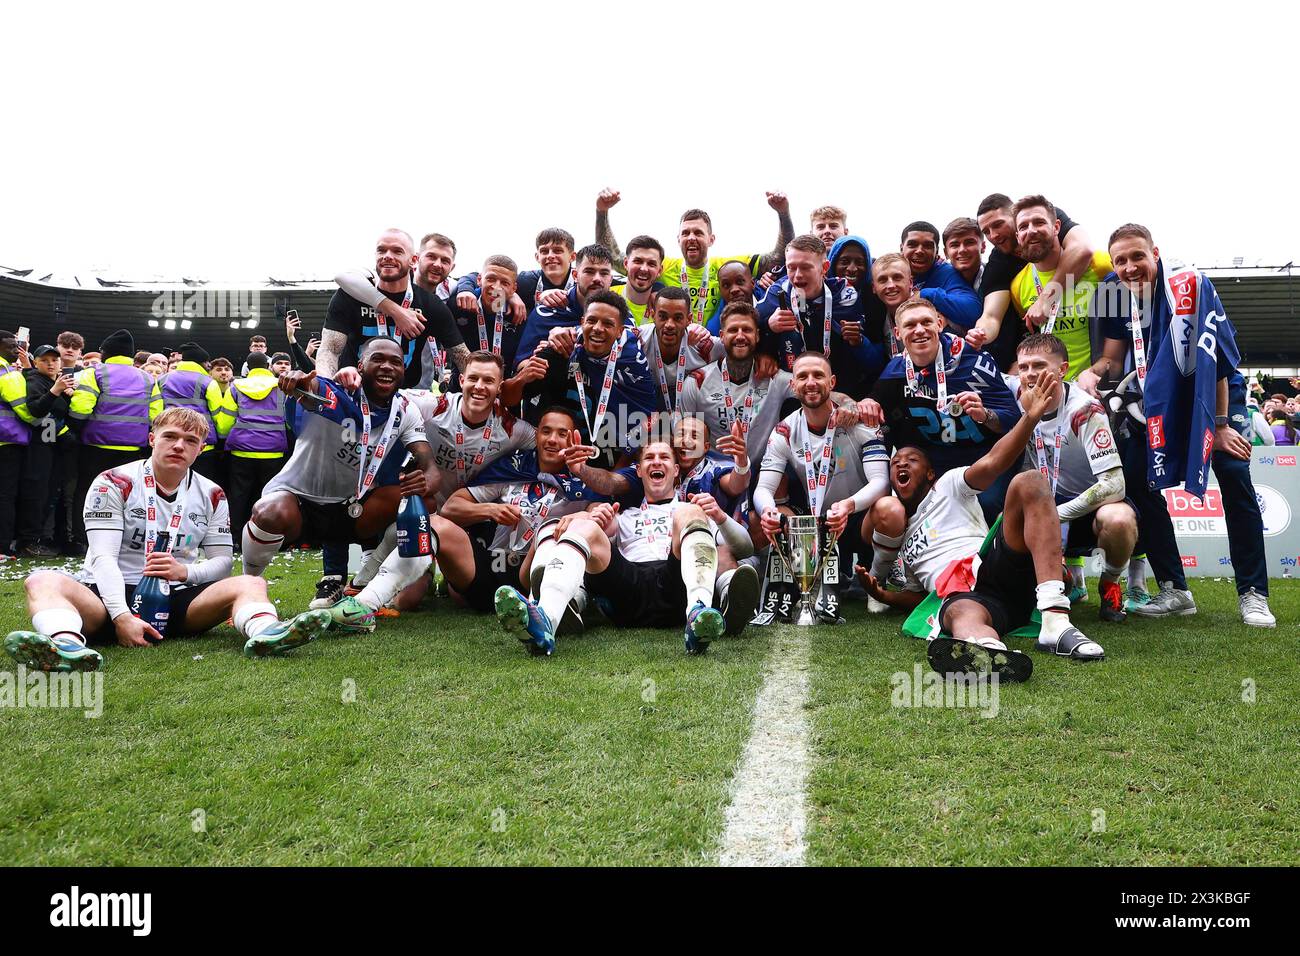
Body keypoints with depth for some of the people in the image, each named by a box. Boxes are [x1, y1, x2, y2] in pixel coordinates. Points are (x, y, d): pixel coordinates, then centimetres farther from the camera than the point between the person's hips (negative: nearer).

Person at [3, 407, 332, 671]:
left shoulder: (211, 495, 11)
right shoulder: (113, 483, 1)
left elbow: (222, 562, 10)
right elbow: (103, 558, -9)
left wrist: (185, 572, -14)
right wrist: (121, 616, -25)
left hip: (174, 600, 2)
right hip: (109, 596, -2)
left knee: (249, 584, -20)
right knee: (44, 581, -31)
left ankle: (264, 633, -55)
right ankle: (68, 644, -64)